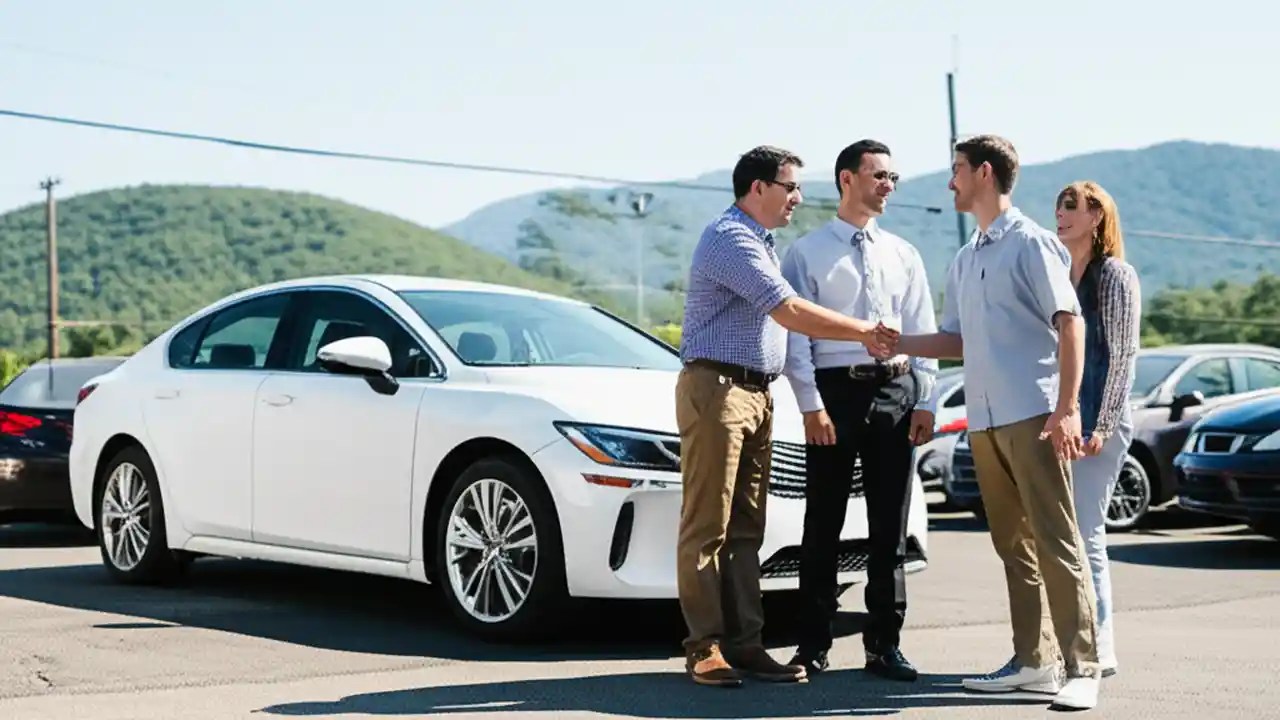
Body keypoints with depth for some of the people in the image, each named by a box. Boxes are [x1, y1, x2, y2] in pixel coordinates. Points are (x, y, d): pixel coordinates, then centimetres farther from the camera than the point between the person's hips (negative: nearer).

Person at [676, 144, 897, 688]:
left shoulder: (760, 242, 21)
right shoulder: (730, 238, -11)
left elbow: (782, 315, 20)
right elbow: (790, 311, -18)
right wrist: (864, 332, -12)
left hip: (757, 393, 10)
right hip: (716, 389, -10)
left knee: (746, 529, 6)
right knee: (707, 526, -7)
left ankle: (743, 642, 8)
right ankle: (704, 647, -5)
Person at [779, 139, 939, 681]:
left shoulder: (903, 255, 14)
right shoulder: (808, 252, 2)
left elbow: (923, 331, 12)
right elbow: (796, 332, -3)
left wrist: (925, 402, 3)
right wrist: (811, 403, -11)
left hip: (895, 390, 4)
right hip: (834, 389, -3)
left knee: (890, 525, 6)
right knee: (823, 523, 0)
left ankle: (884, 644, 14)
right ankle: (813, 645, 9)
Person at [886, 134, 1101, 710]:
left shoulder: (1030, 243, -3)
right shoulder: (963, 262, 19)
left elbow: (1069, 322, -9)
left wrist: (1067, 408, -17)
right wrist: (895, 343, 13)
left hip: (1032, 415, -8)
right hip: (984, 419, 8)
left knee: (1056, 543, -8)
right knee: (1013, 546, 8)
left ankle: (1081, 668, -8)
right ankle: (1033, 662, 13)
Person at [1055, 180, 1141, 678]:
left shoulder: (1115, 274, -5)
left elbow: (1124, 354, -10)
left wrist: (1102, 425, -15)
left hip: (1096, 423, -7)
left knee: (1084, 535, -8)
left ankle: (1098, 650, -2)